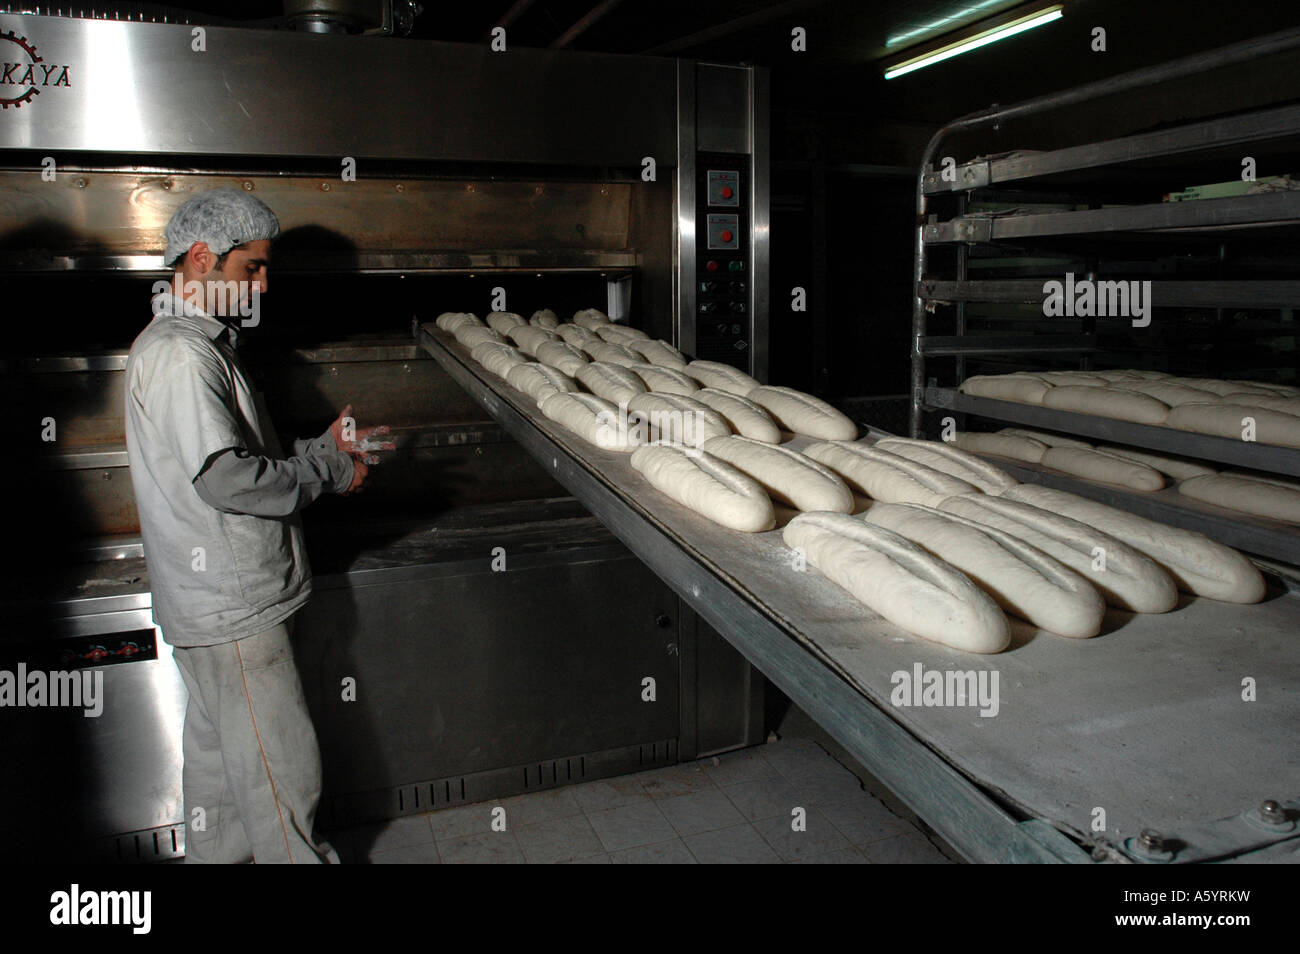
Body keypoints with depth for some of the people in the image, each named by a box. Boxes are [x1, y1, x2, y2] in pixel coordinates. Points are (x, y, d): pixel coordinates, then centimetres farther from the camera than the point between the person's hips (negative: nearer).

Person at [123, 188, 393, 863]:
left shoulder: (203, 344, 16)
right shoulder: (179, 355, -18)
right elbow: (225, 479, -26)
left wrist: (328, 446, 6)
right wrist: (329, 472, -14)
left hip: (221, 599, 11)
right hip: (232, 605, -11)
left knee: (219, 751, 22)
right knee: (281, 768, 0)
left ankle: (216, 856, 37)